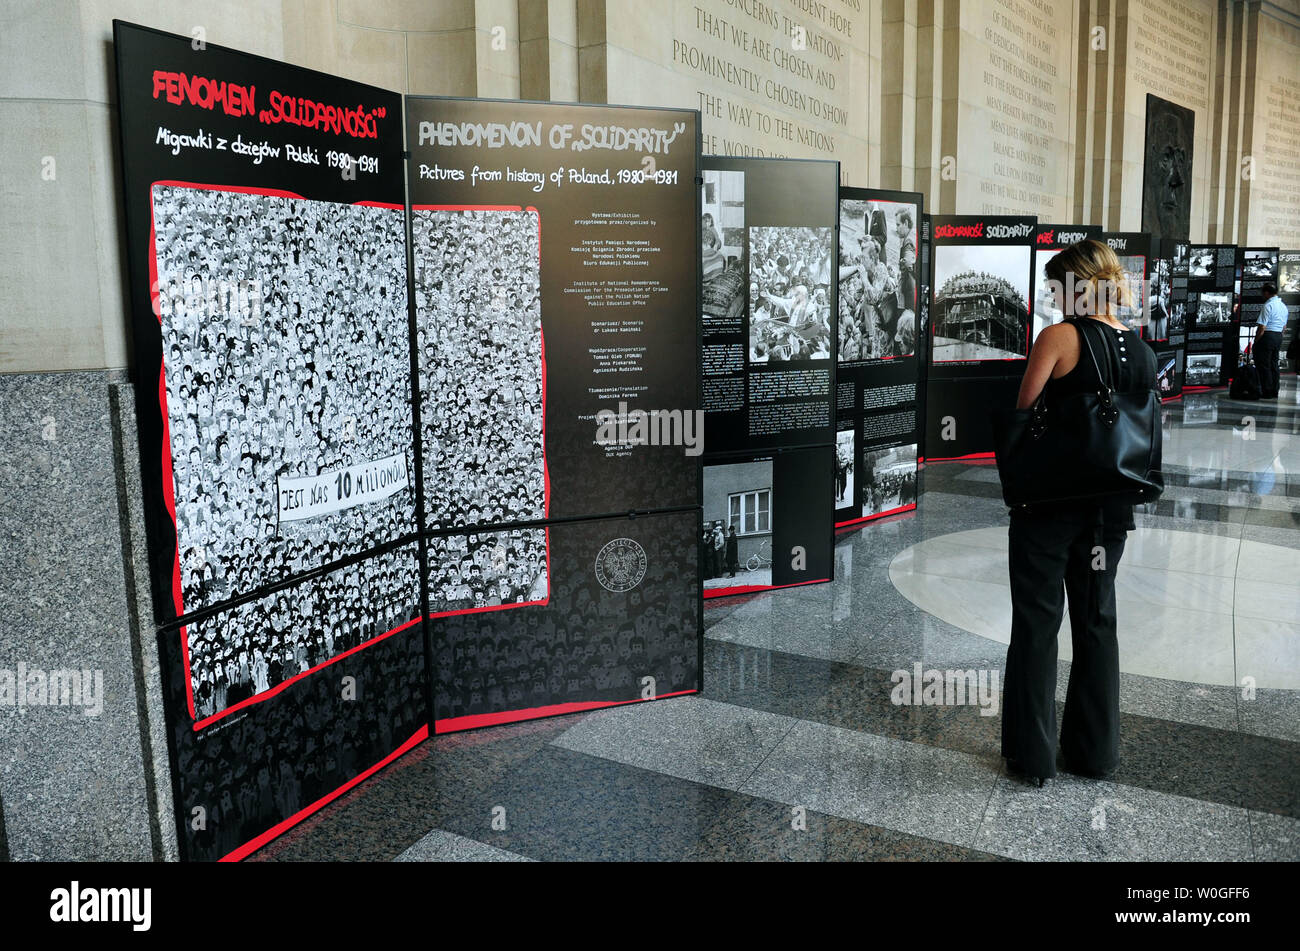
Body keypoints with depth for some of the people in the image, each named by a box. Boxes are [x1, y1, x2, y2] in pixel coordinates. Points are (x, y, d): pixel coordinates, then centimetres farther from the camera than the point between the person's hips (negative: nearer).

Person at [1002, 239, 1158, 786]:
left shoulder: (1060, 337, -13)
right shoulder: (1144, 353, 5)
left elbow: (1021, 415, -13)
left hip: (1050, 501, -5)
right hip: (1110, 509, 6)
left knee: (1037, 624, 5)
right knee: (1097, 623, 16)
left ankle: (1032, 752, 14)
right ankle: (1094, 750, 27)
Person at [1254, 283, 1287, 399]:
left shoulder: (1268, 305, -15)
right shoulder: (1283, 306, 15)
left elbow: (1262, 327, -19)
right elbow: (1284, 326, 20)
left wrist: (1256, 341, -12)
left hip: (1267, 336, -9)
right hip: (1279, 337, 9)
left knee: (1263, 365, -3)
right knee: (1274, 364, 13)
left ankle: (1267, 392, -4)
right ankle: (1275, 391, 15)